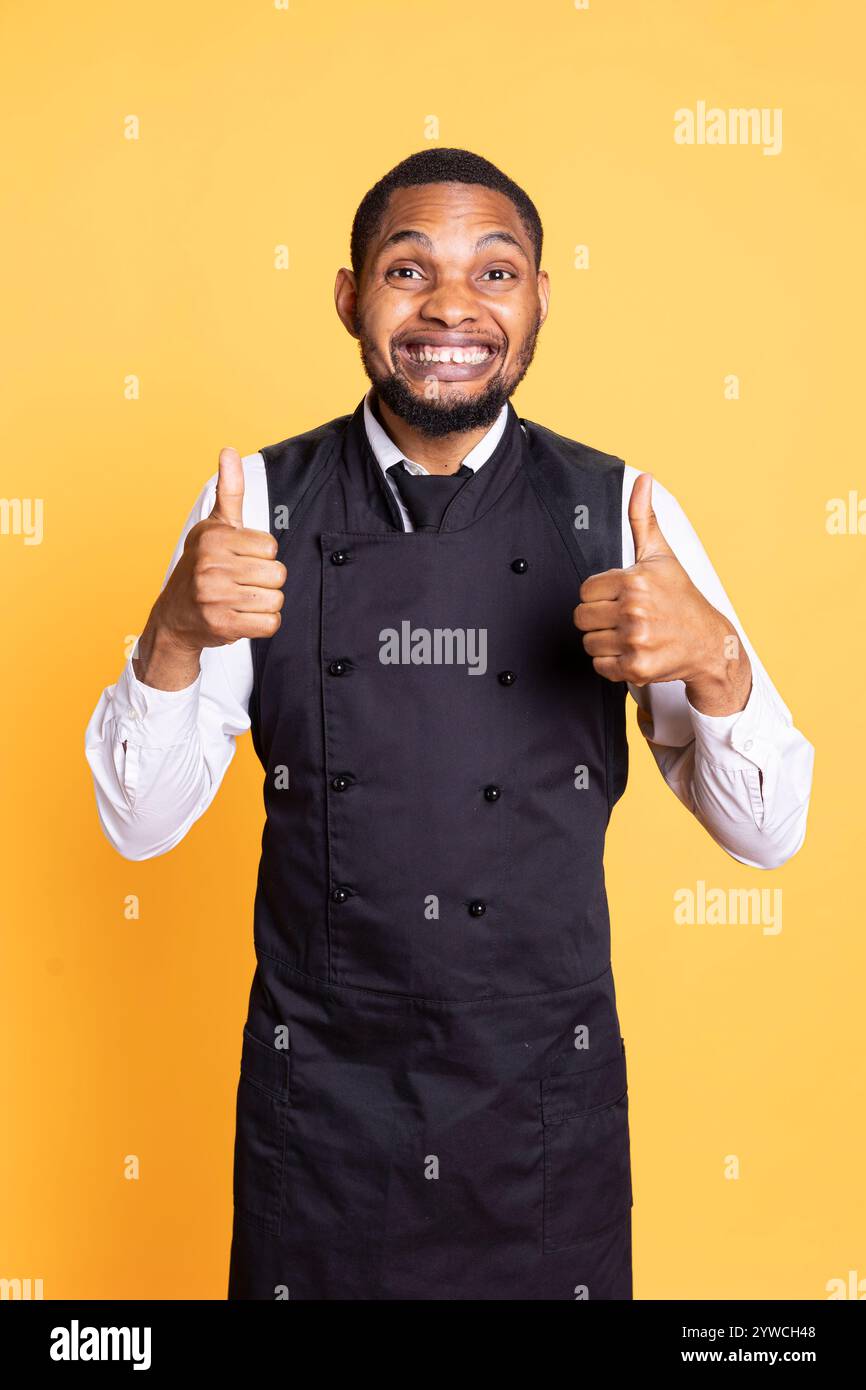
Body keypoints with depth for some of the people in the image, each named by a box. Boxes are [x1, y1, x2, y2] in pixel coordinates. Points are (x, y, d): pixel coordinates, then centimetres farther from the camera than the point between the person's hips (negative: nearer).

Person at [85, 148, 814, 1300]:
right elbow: (140, 822, -6)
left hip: (547, 1095, 1)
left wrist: (714, 662, -26)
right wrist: (175, 634, -24)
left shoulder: (622, 513, -8)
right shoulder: (261, 502, -7)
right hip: (318, 1090, 0)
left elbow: (767, 830, -6)